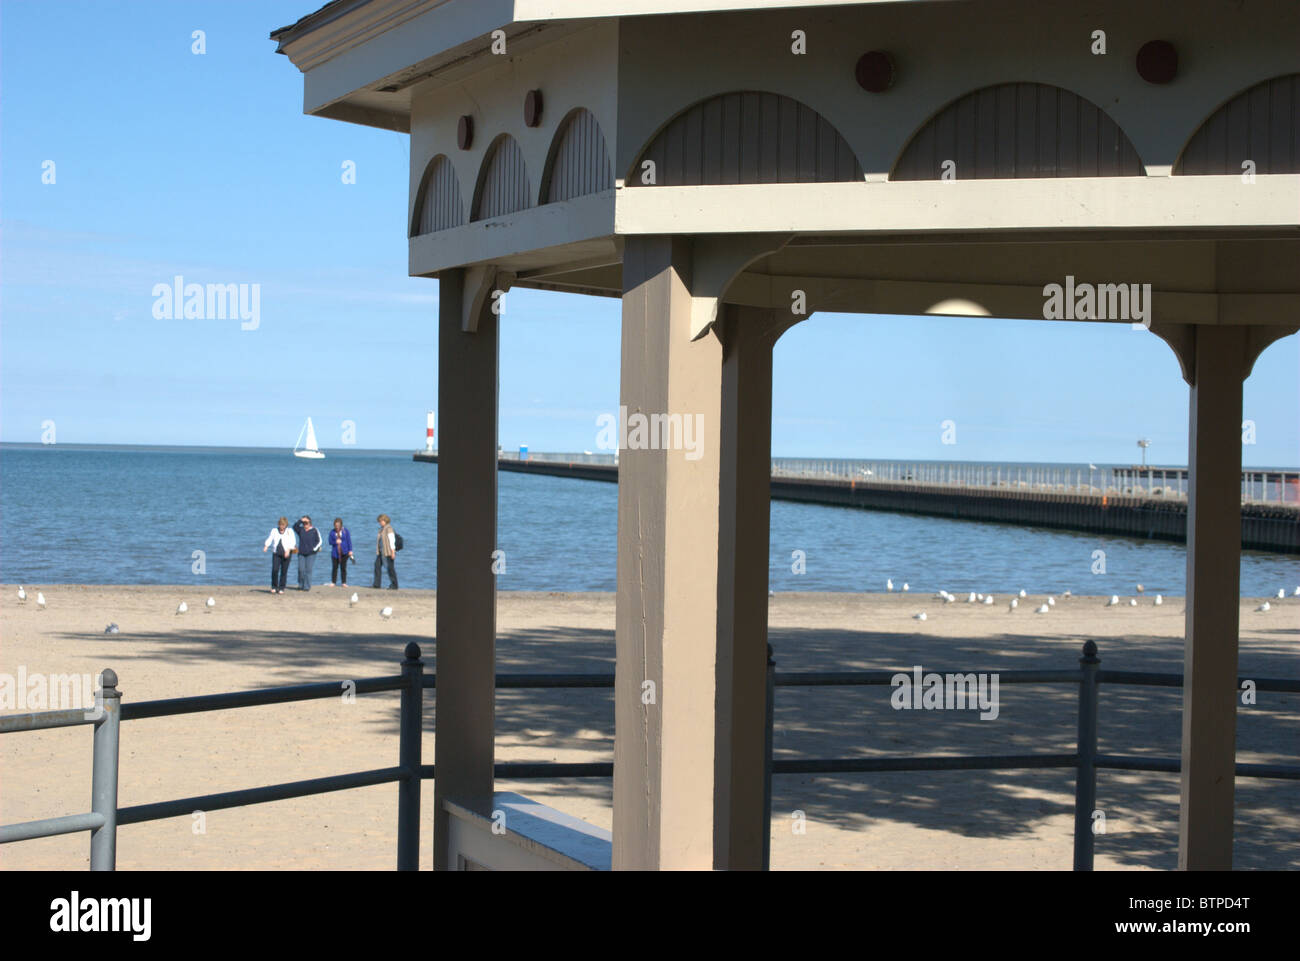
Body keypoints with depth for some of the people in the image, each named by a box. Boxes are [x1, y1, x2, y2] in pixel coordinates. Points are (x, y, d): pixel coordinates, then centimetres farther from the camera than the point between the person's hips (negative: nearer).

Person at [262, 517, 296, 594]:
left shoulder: (290, 531, 5)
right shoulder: (274, 531, 10)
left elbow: (293, 541, -3)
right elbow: (270, 539, -2)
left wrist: (288, 550, -19)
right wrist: (266, 546, -22)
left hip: (286, 554, -1)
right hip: (276, 553, 1)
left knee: (284, 571, -2)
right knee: (275, 570, -13)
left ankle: (281, 588, 9)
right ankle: (274, 587, 2)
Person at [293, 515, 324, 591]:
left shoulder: (314, 531, 2)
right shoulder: (301, 529, 8)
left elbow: (320, 541, 3)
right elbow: (295, 527, -11)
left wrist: (315, 549, -7)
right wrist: (300, 520, -21)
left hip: (311, 554, -2)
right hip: (301, 553, 2)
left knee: (308, 570, -6)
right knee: (301, 570, -4)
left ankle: (307, 587, 0)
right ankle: (301, 585, 14)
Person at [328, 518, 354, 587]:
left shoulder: (345, 531, -1)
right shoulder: (332, 532, 1)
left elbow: (349, 541, 1)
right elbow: (330, 542, 4)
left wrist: (350, 550, -3)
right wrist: (335, 542, -16)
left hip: (344, 552, -1)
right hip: (335, 553, 1)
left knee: (343, 568, 1)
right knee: (335, 567, 1)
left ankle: (344, 582, 8)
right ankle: (333, 582, 9)